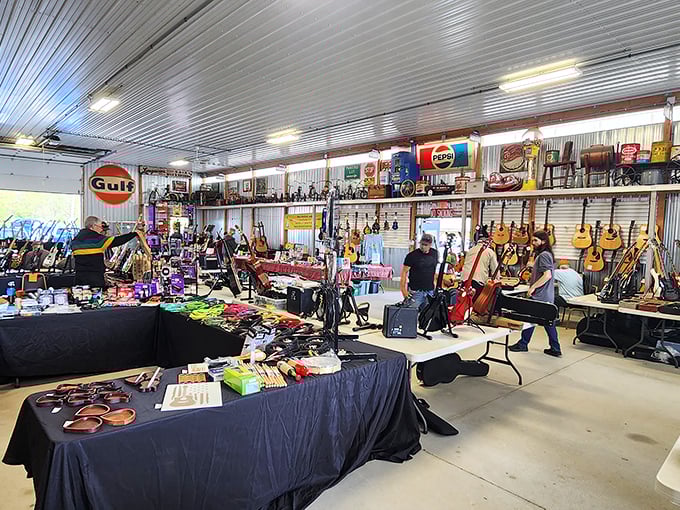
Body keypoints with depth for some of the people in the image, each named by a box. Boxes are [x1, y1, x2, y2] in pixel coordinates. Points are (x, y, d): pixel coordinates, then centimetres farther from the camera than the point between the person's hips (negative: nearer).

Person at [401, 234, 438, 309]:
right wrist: (403, 289, -15)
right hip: (415, 291, -4)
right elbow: (404, 272, -8)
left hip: (430, 291, 5)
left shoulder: (435, 254, 7)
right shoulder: (412, 256, -8)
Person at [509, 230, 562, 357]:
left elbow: (547, 275, -25)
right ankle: (555, 349, 14)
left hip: (540, 296, -10)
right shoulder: (547, 254, 16)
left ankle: (523, 344, 11)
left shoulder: (543, 255, -16)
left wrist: (532, 287, -21)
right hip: (547, 296, 10)